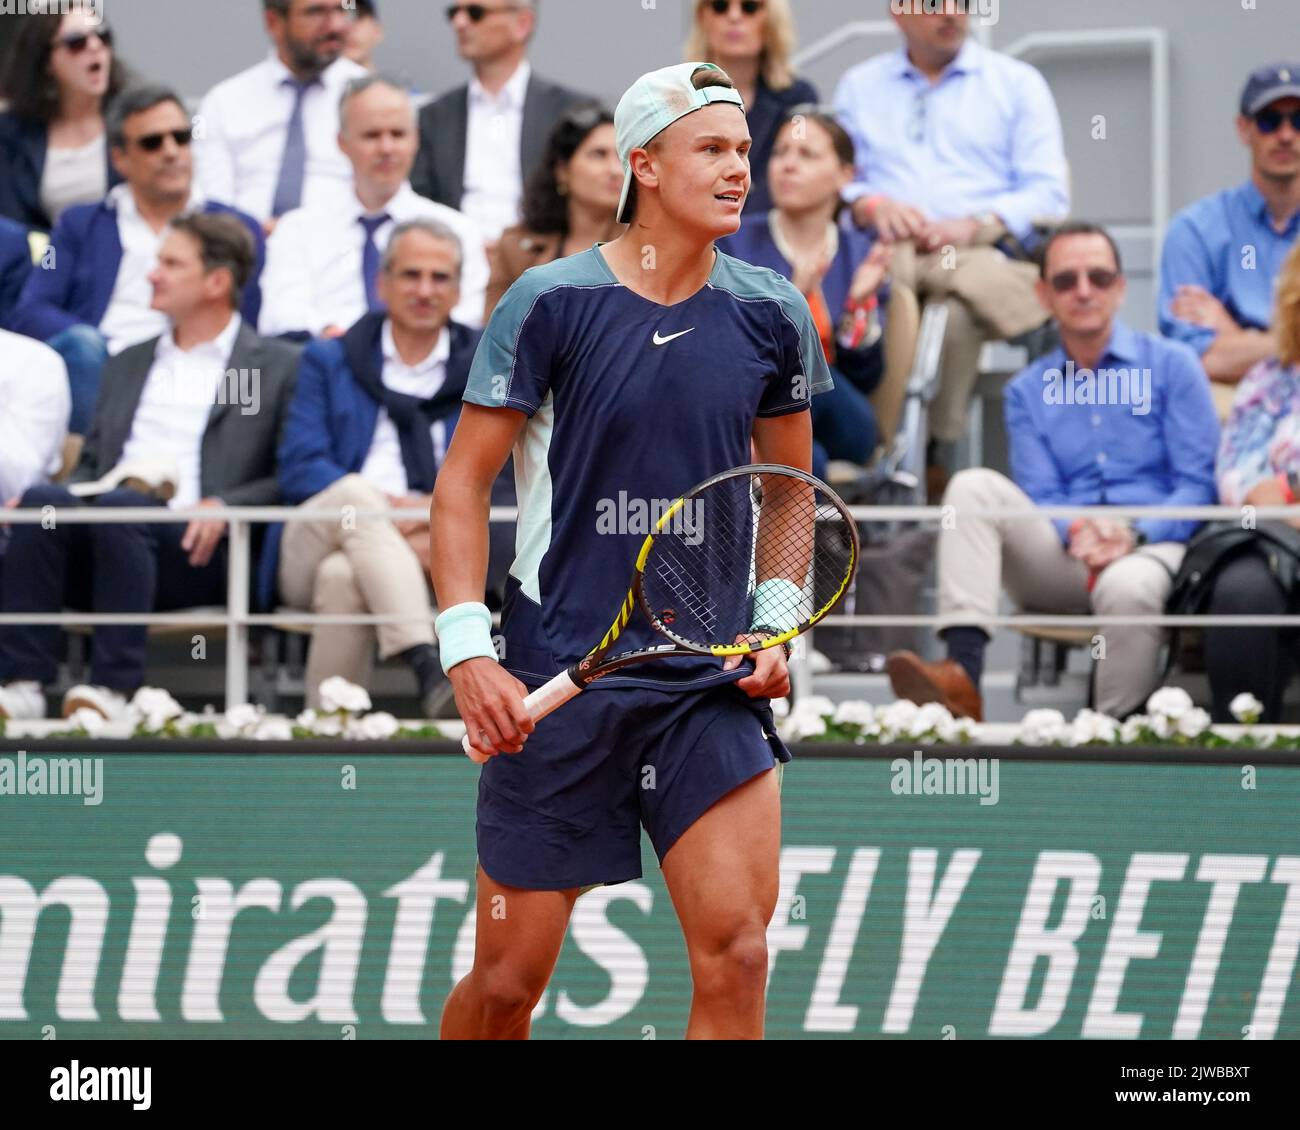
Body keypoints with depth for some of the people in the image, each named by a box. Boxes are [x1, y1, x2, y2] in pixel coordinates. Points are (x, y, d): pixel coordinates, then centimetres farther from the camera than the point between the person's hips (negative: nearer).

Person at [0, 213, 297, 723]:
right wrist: (65, 496, 6)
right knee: (43, 500, -29)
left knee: (119, 506, -36)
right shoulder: (127, 365, 30)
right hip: (101, 536, 4)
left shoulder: (279, 366, 12)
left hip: (194, 552, -4)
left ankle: (113, 685, -38)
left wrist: (225, 506, -13)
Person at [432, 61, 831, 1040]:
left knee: (736, 949, -14)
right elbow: (463, 483, -1)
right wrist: (467, 651, -11)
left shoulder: (771, 314, 4)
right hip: (557, 680, -2)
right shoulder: (552, 302, -5)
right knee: (509, 978, 3)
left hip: (715, 678, 2)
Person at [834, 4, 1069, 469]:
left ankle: (938, 460, -35)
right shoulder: (861, 86, 26)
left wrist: (975, 223, -10)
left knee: (957, 308, -40)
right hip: (886, 251, 1)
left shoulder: (1018, 82, 20)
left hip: (981, 252, -1)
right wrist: (869, 205, -9)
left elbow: (1048, 192, 8)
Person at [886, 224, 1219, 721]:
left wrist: (1134, 535, -17)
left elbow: (1199, 484, 1)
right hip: (1064, 562, 4)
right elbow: (1039, 498, 9)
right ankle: (961, 673, -38)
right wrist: (1076, 532, -15)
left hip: (1154, 549, -4)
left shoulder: (1172, 366, 8)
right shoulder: (1028, 391, 18)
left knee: (1126, 587, -40)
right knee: (974, 487, -22)